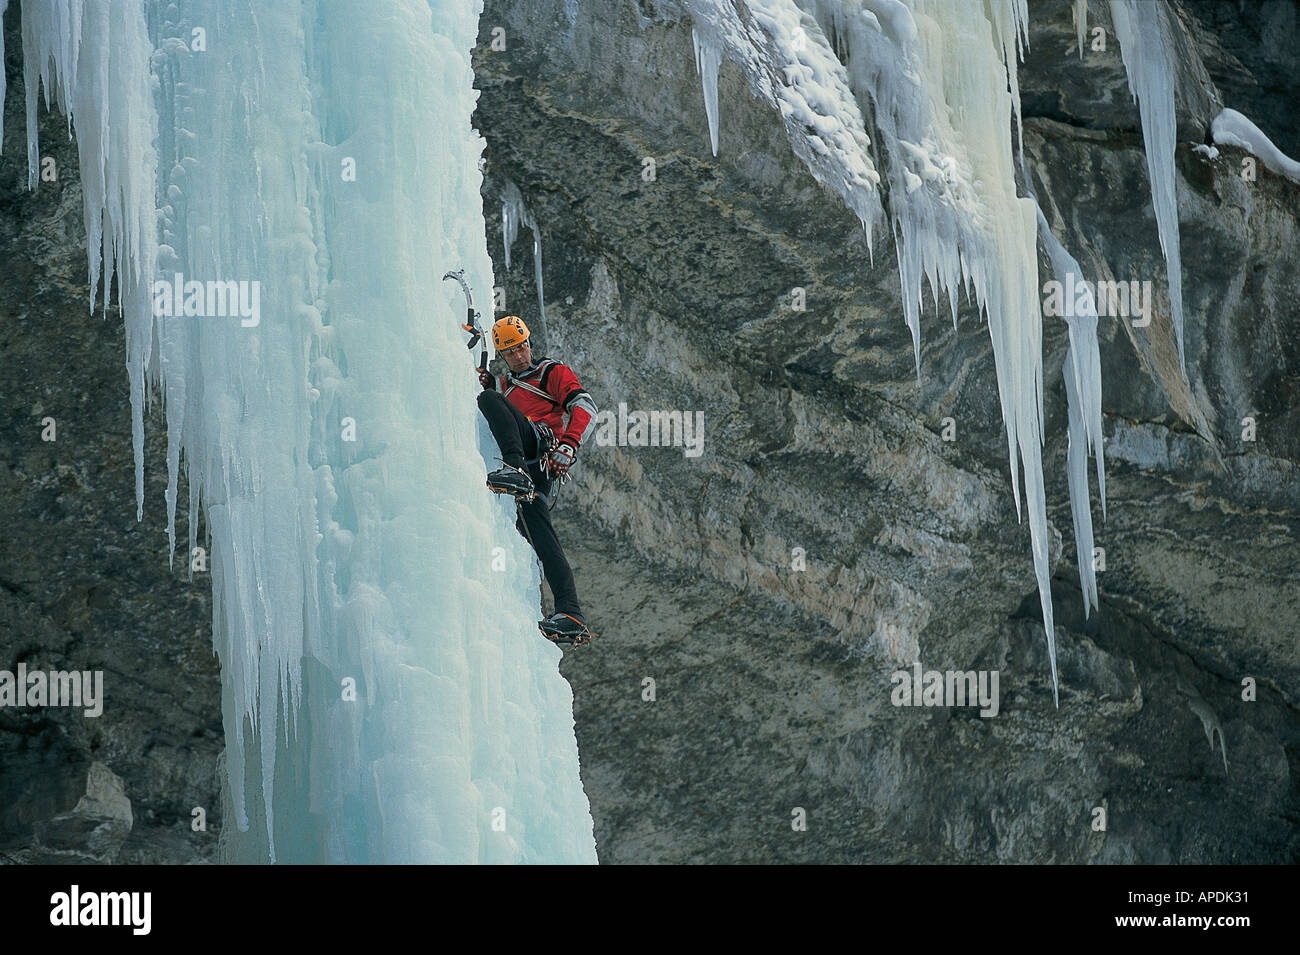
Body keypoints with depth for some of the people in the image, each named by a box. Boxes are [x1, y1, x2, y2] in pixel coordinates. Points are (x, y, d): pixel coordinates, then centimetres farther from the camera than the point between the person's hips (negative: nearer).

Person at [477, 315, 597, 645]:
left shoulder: (552, 372, 17)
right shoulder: (506, 383, 37)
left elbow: (585, 407, 1)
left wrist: (568, 446, -16)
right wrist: (487, 384, 14)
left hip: (540, 441, -6)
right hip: (527, 467, 6)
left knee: (489, 399, -20)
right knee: (539, 534, -13)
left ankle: (516, 470, -41)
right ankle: (571, 615, -24)